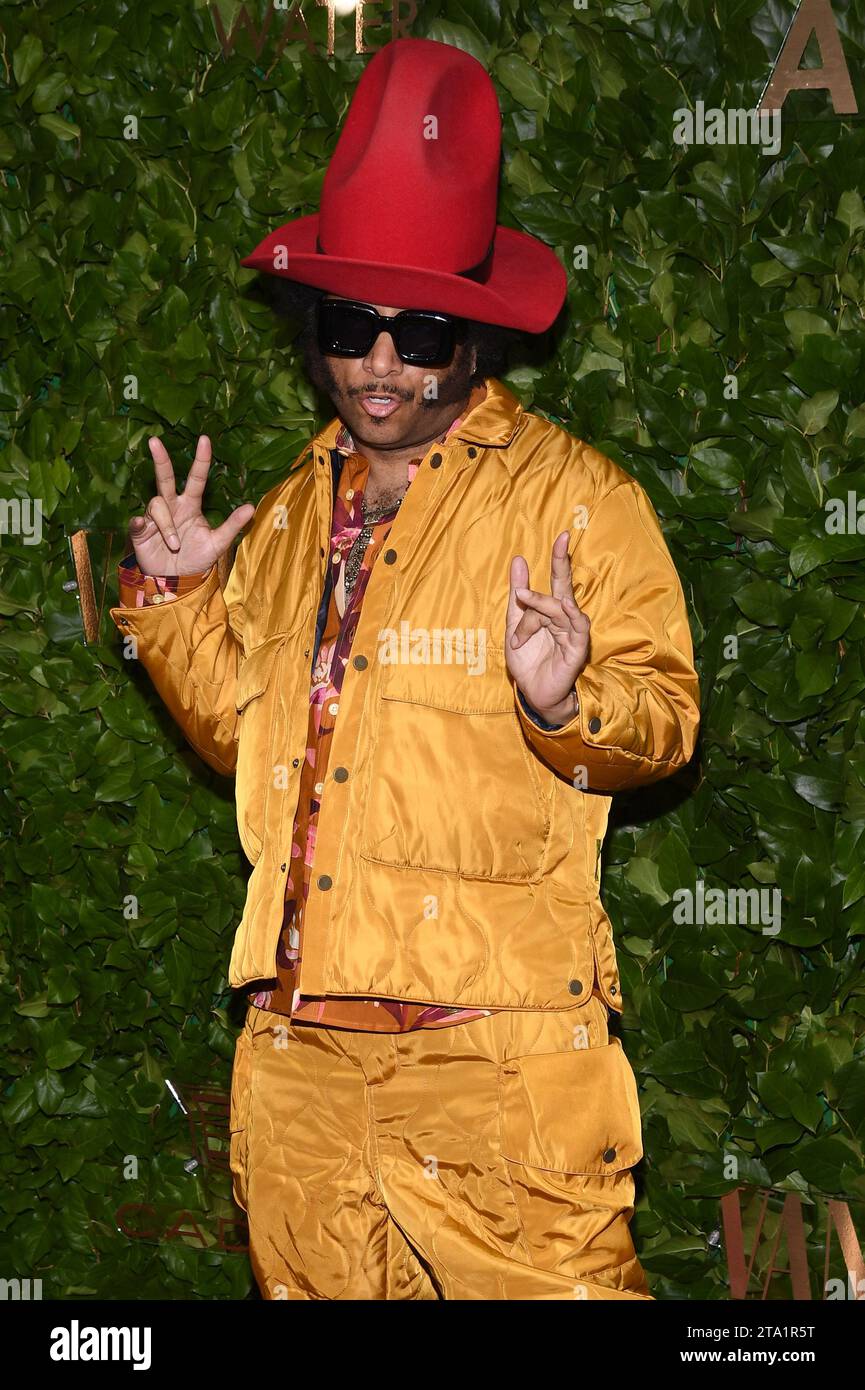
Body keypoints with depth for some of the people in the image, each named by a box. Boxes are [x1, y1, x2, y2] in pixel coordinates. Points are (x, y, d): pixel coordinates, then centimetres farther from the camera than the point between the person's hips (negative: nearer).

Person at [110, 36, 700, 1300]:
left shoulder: (575, 494, 0)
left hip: (498, 1035, -6)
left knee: (549, 1287, -6)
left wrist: (567, 700, -24)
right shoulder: (295, 510, 18)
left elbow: (665, 716, -4)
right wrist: (173, 597, 12)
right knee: (317, 1284, 13)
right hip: (301, 1039, 6)